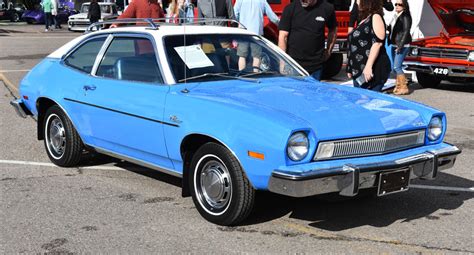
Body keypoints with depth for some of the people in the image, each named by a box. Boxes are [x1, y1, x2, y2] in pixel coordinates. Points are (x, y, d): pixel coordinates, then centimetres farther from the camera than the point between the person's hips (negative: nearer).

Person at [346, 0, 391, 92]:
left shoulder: (375, 17, -9)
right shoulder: (364, 20, 19)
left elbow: (377, 43, -19)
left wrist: (368, 66, -26)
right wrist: (351, 69, 22)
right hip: (358, 71, 9)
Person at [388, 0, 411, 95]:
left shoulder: (405, 17, -11)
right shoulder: (396, 16, 16)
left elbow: (406, 32, -17)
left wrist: (400, 46, -23)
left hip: (402, 46, -9)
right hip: (394, 45, 9)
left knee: (397, 67, -12)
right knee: (395, 67, 11)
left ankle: (404, 88, -8)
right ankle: (398, 85, 21)